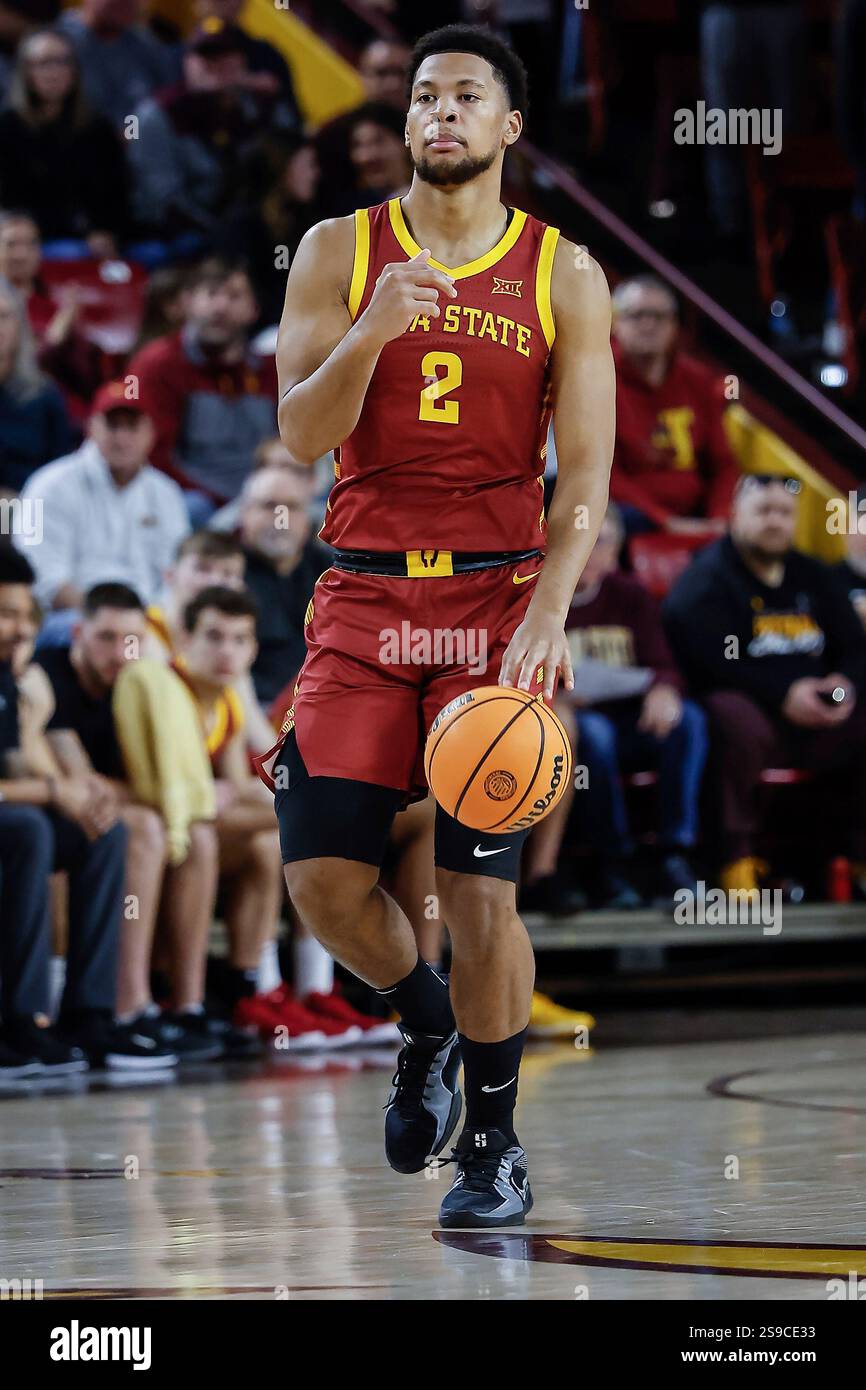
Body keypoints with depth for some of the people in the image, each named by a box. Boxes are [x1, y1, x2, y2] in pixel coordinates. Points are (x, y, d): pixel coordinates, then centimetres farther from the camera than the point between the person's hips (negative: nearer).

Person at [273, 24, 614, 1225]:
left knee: (479, 886, -7)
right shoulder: (339, 253, 5)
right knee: (322, 874, -5)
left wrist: (547, 613, -17)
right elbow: (300, 438, -2)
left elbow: (586, 475, -3)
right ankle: (428, 1026, 26)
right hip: (363, 596, 2)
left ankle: (494, 1144, 10)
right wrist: (372, 334, -20)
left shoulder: (564, 276, 2)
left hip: (500, 596, -2)